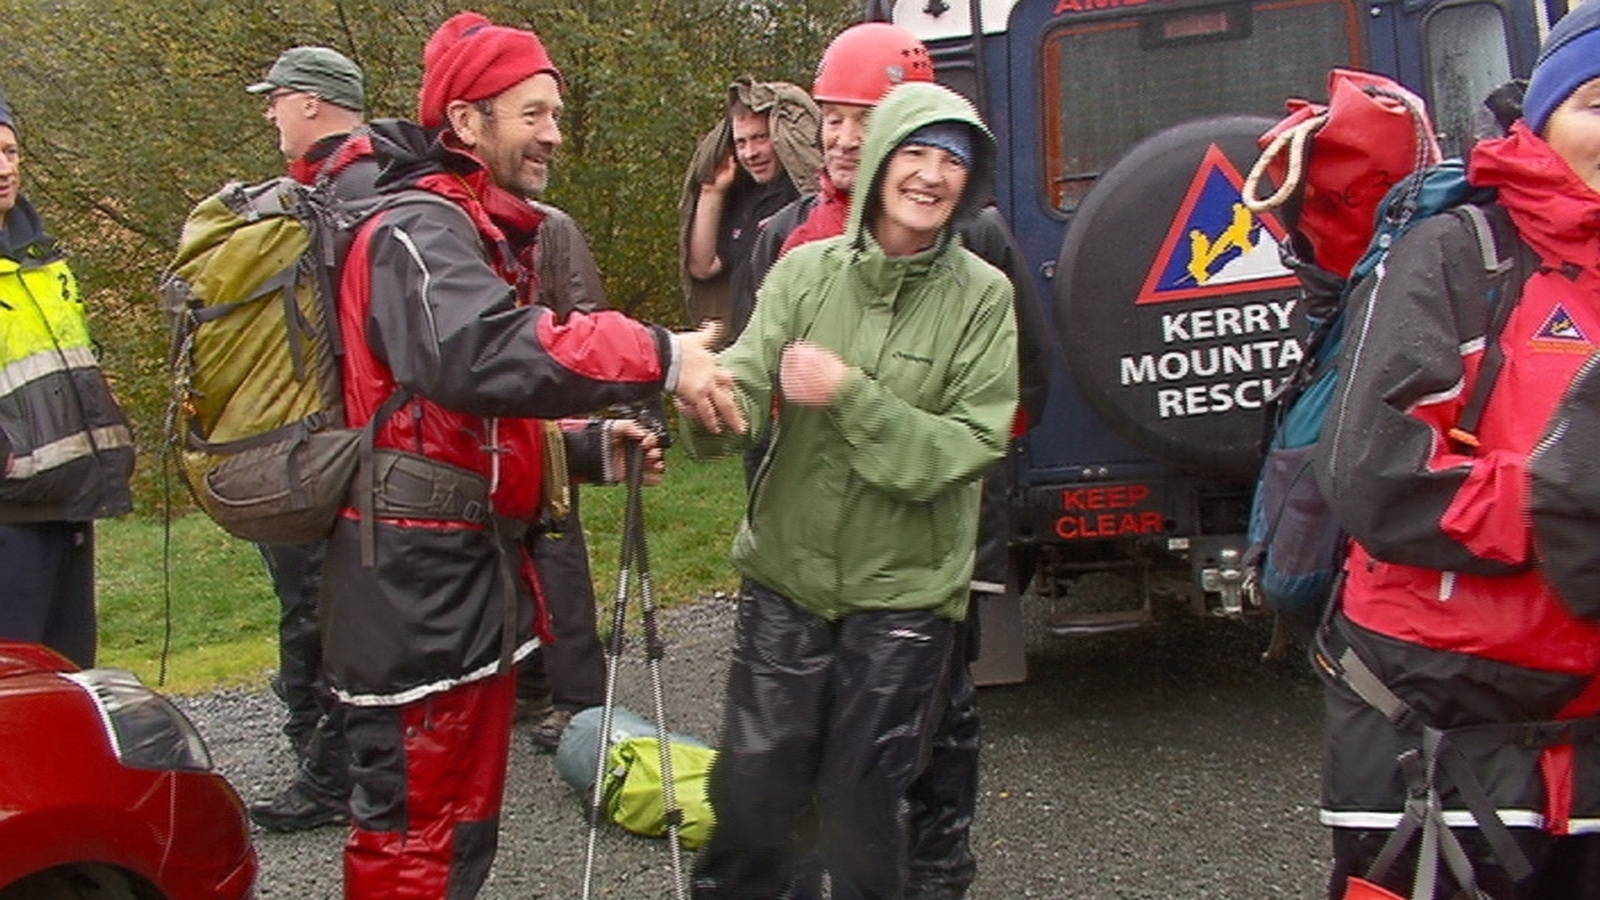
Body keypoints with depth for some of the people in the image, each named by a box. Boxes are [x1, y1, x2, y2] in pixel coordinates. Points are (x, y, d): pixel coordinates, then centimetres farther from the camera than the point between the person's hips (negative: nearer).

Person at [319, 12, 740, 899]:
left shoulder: (484, 235, 19)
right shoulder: (419, 232, -15)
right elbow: (483, 355, -37)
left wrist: (591, 446, 9)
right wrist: (658, 359, -37)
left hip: (476, 572, 11)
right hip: (416, 581, -10)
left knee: (466, 828, 18)